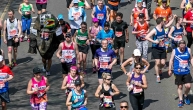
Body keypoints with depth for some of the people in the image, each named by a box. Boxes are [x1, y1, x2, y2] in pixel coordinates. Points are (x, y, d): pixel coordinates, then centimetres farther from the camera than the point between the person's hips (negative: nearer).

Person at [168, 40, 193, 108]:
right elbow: (171, 60, 1)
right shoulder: (174, 51, -5)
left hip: (186, 72, 1)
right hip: (178, 72, -1)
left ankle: (185, 96, 24)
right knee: (180, 87, 7)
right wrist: (170, 70, -1)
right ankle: (181, 100, 20)